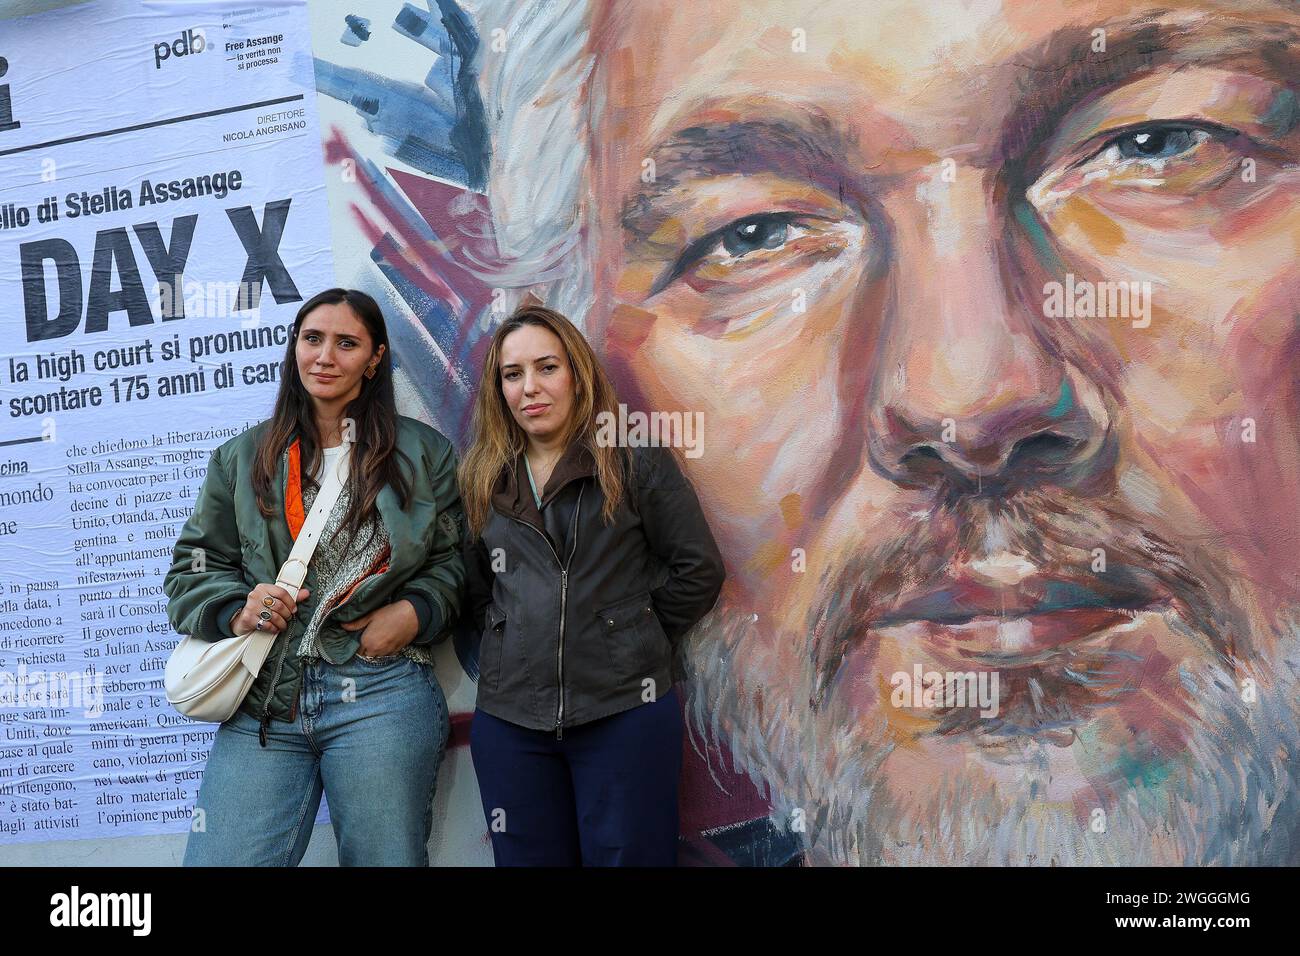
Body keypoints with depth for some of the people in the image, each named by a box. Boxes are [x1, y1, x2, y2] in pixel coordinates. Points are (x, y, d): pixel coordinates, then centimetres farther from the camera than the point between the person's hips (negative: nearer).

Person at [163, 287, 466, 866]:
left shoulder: (422, 452, 9)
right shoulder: (243, 458, 14)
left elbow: (455, 559, 10)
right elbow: (194, 567, 15)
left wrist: (415, 613, -9)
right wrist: (236, 611, -5)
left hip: (380, 694, -1)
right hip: (263, 695, 2)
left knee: (386, 859, 3)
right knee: (219, 860, -6)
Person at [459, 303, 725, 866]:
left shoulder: (633, 458, -2)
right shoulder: (484, 478, 10)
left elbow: (698, 567, -3)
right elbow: (477, 588, 16)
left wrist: (633, 643, -1)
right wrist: (512, 649, 4)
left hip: (625, 713, -3)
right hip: (509, 719, 4)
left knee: (627, 857, 1)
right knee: (527, 859, 10)